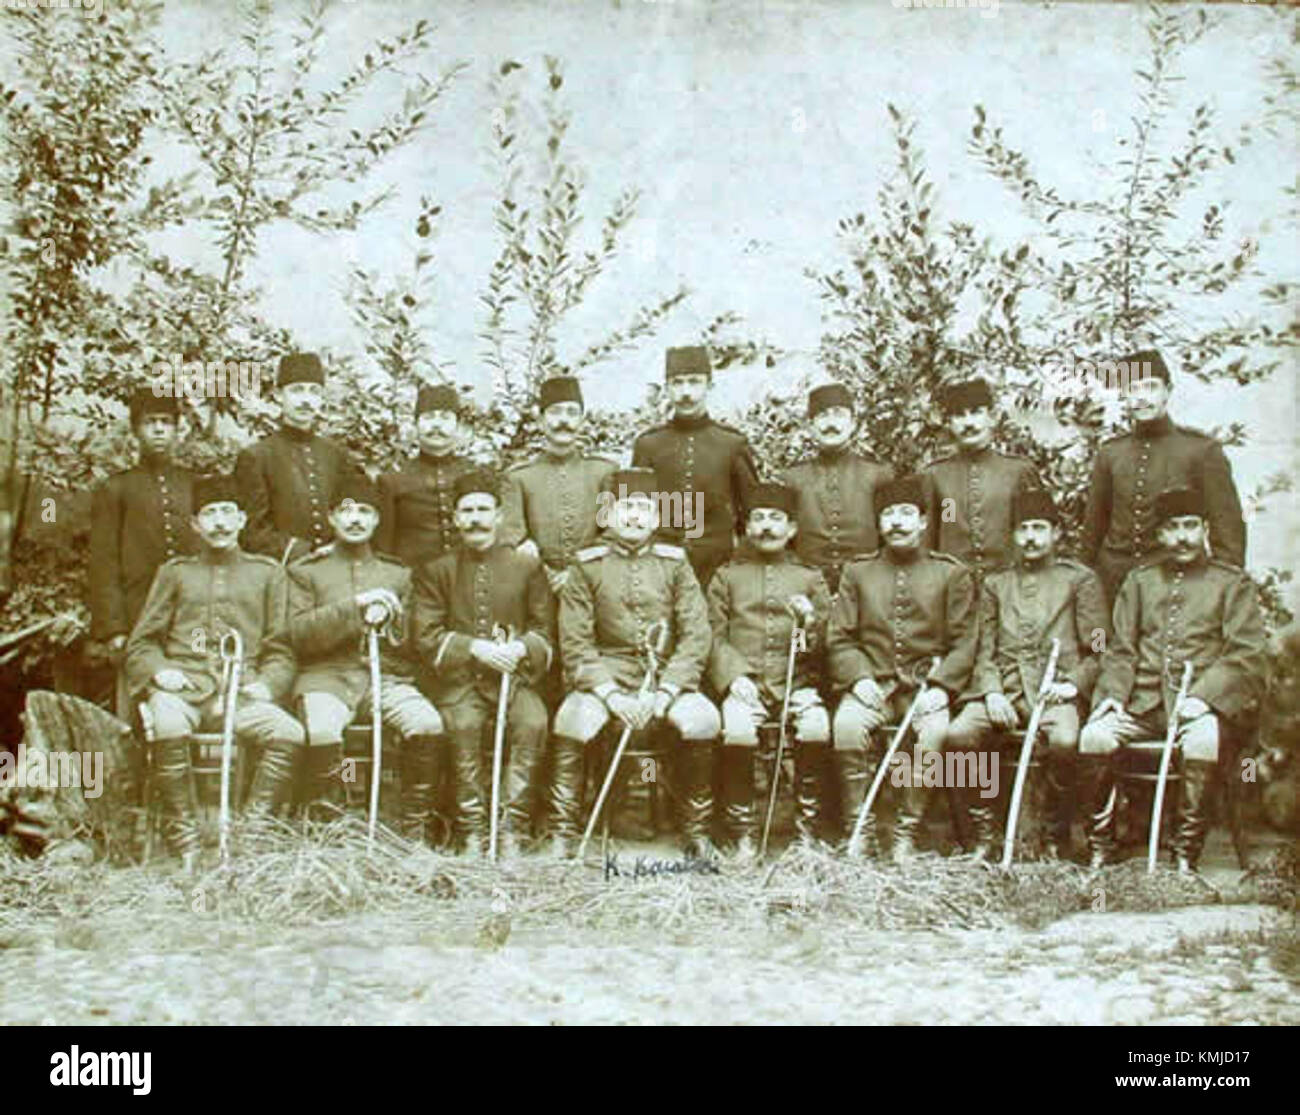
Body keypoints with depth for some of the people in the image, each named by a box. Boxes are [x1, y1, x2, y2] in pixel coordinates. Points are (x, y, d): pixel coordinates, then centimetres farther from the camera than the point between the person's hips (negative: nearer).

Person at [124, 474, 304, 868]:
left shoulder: (267, 572, 21)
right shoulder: (175, 572, 22)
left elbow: (282, 650, 16)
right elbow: (141, 643, 19)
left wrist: (266, 685, -4)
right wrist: (159, 671, -4)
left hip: (243, 692, 0)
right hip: (182, 689, 0)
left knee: (289, 733, -30)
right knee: (169, 730, -36)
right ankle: (186, 846, -26)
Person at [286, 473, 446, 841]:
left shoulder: (398, 572, 21)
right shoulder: (305, 571, 14)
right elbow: (299, 634, -1)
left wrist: (388, 617, -5)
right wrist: (355, 606, -11)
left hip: (389, 674, 2)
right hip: (328, 674, -2)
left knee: (428, 725, -28)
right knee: (322, 730, -35)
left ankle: (415, 831, -18)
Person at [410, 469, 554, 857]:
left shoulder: (527, 567, 13)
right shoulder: (435, 571, 11)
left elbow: (545, 632, 12)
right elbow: (426, 637, 3)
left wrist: (520, 648, -12)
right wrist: (475, 647, -13)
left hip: (516, 673, 1)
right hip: (459, 678, 0)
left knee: (532, 723, -31)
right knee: (464, 725, -32)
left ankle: (512, 830, -24)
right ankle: (473, 832, -23)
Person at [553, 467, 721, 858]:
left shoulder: (675, 563, 9)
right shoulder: (587, 566, 6)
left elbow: (696, 636, 1)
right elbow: (575, 642, -1)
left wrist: (663, 693, -13)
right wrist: (611, 695, -16)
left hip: (668, 677, 1)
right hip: (606, 676, -1)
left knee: (702, 721, -27)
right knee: (573, 721, -30)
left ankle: (698, 833, -9)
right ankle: (564, 834, -17)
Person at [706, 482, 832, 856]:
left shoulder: (810, 578, 18)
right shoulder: (726, 577, 17)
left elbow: (827, 645, 12)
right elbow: (714, 637, 9)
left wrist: (810, 620, -10)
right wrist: (734, 676, -9)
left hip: (797, 681, 1)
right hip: (744, 681, 0)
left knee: (817, 728, -31)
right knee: (737, 731, -32)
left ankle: (807, 828, -15)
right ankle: (743, 835, -18)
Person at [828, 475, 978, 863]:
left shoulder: (952, 574, 10)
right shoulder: (857, 572, 14)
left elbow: (964, 643, 4)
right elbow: (839, 638, 8)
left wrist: (940, 686, -12)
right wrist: (859, 678, -10)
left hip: (927, 685, -1)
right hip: (873, 683, 1)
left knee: (935, 729, -32)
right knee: (847, 725, -30)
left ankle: (908, 831, -19)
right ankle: (857, 830, -19)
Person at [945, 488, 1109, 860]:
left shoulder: (1080, 580, 14)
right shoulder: (995, 584, 22)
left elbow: (1098, 650, 9)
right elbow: (985, 650, 15)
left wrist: (1073, 684, -8)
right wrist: (992, 692, -3)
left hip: (1054, 690, -2)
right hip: (1002, 691, 3)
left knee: (1065, 741, -35)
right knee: (958, 734, -27)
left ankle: (1058, 839, -14)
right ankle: (983, 835, -12)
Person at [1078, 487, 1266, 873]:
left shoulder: (1233, 583, 9)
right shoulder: (1140, 580, 18)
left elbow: (1246, 655, -2)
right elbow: (1121, 650, 14)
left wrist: (1201, 697, -17)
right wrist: (1112, 693, -6)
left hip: (1204, 701, -3)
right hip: (1143, 701, 3)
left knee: (1202, 739, -36)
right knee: (1094, 736, -25)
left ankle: (1186, 853, -23)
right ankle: (1100, 847, -12)